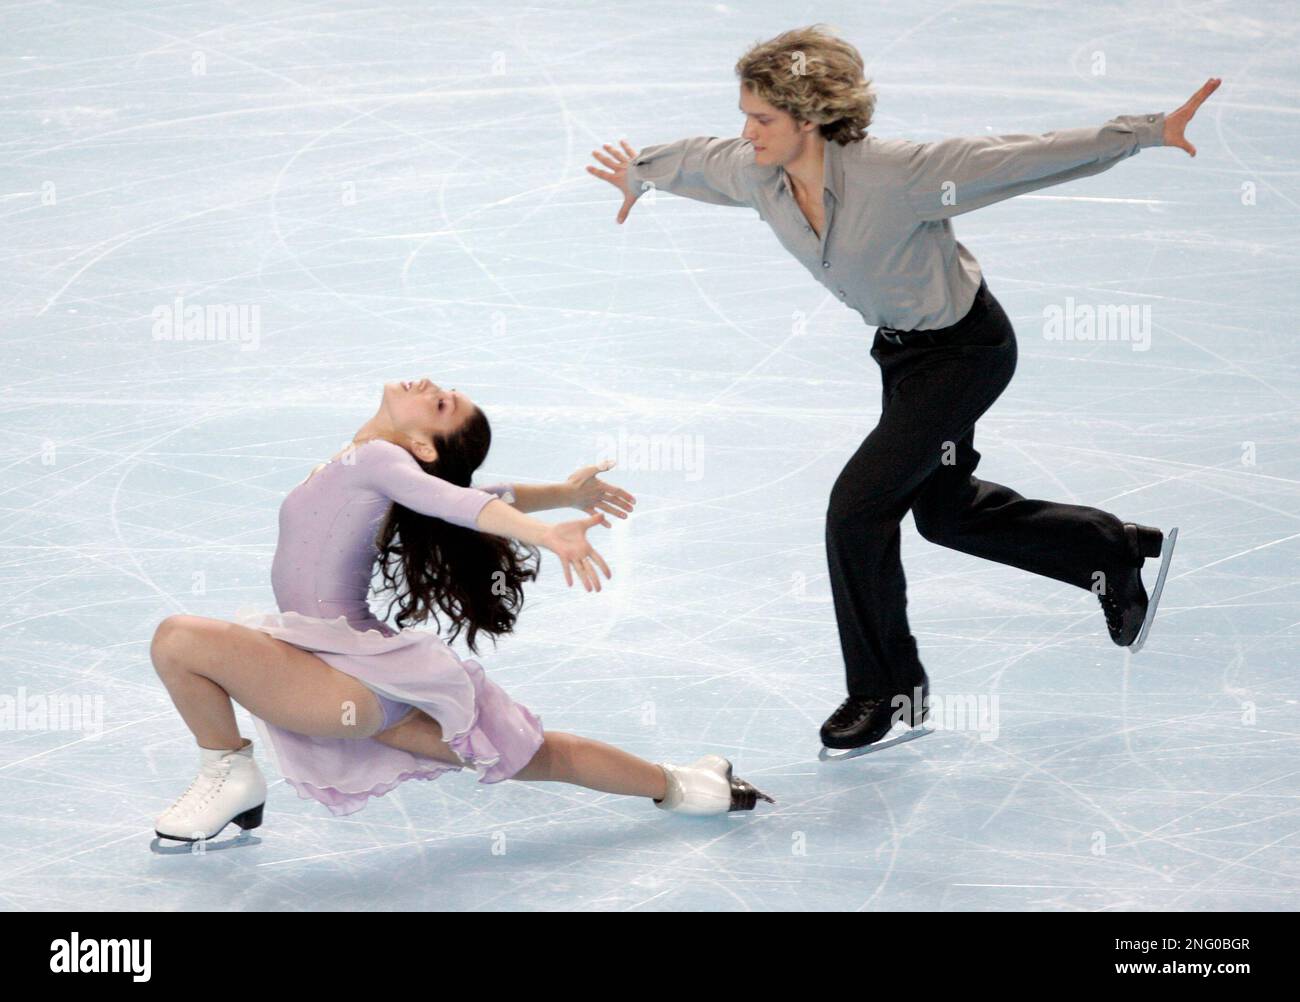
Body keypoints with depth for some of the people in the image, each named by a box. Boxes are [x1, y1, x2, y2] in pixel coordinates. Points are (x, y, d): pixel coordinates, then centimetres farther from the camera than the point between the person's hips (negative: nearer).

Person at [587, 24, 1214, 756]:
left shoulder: (895, 174, -33)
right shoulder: (755, 175, -14)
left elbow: (1024, 157, -30)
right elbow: (700, 158, 10)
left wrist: (1149, 133, -31)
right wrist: (642, 175, 30)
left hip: (966, 349, -8)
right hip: (904, 346, 8)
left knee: (857, 508, -13)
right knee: (944, 510, 21)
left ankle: (889, 691, 6)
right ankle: (1123, 552, 41)